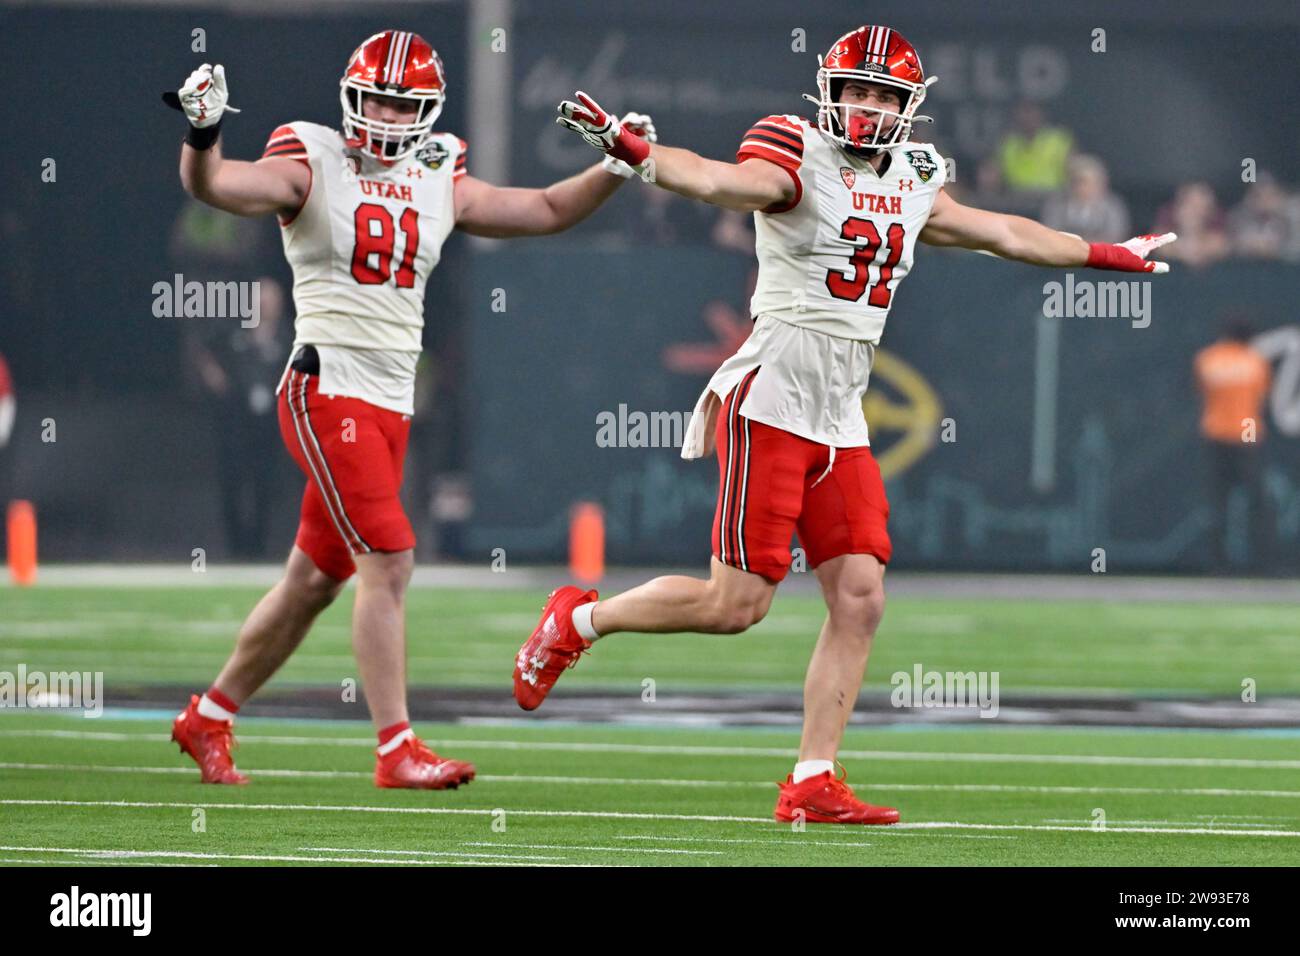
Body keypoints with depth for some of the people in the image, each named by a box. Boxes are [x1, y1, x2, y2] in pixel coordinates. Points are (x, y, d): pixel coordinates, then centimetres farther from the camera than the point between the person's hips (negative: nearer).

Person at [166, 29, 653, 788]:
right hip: (328, 391, -7)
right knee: (389, 560, -16)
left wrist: (617, 168, 6)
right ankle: (397, 748, -13)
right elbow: (214, 185, -18)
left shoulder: (439, 185, 11)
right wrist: (204, 134, -38)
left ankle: (209, 718, 27)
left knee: (316, 579, 12)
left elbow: (548, 211, 19)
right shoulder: (312, 168, -5)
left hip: (392, 407, 7)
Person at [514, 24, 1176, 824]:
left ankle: (813, 784, 2)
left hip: (841, 422, 7)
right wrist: (632, 150, -47)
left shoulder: (911, 188, 14)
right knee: (737, 603, -8)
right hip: (771, 401, -7)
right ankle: (580, 620, 15)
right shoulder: (799, 164, -8)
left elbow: (1004, 233, 29)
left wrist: (1108, 256, 38)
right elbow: (722, 182, -28)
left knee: (860, 601, -3)